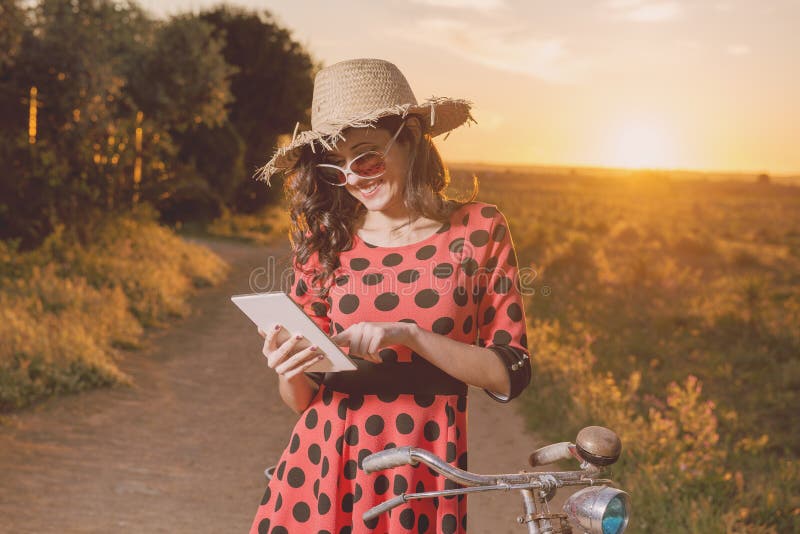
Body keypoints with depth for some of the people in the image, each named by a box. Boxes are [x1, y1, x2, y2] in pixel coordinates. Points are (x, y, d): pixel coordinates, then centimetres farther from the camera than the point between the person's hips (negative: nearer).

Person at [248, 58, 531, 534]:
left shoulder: (479, 230, -2)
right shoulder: (325, 241, 2)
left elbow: (510, 377, -6)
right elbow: (301, 400, 8)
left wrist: (408, 335, -18)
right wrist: (289, 373, -15)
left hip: (421, 480, -1)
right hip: (322, 468, 2)